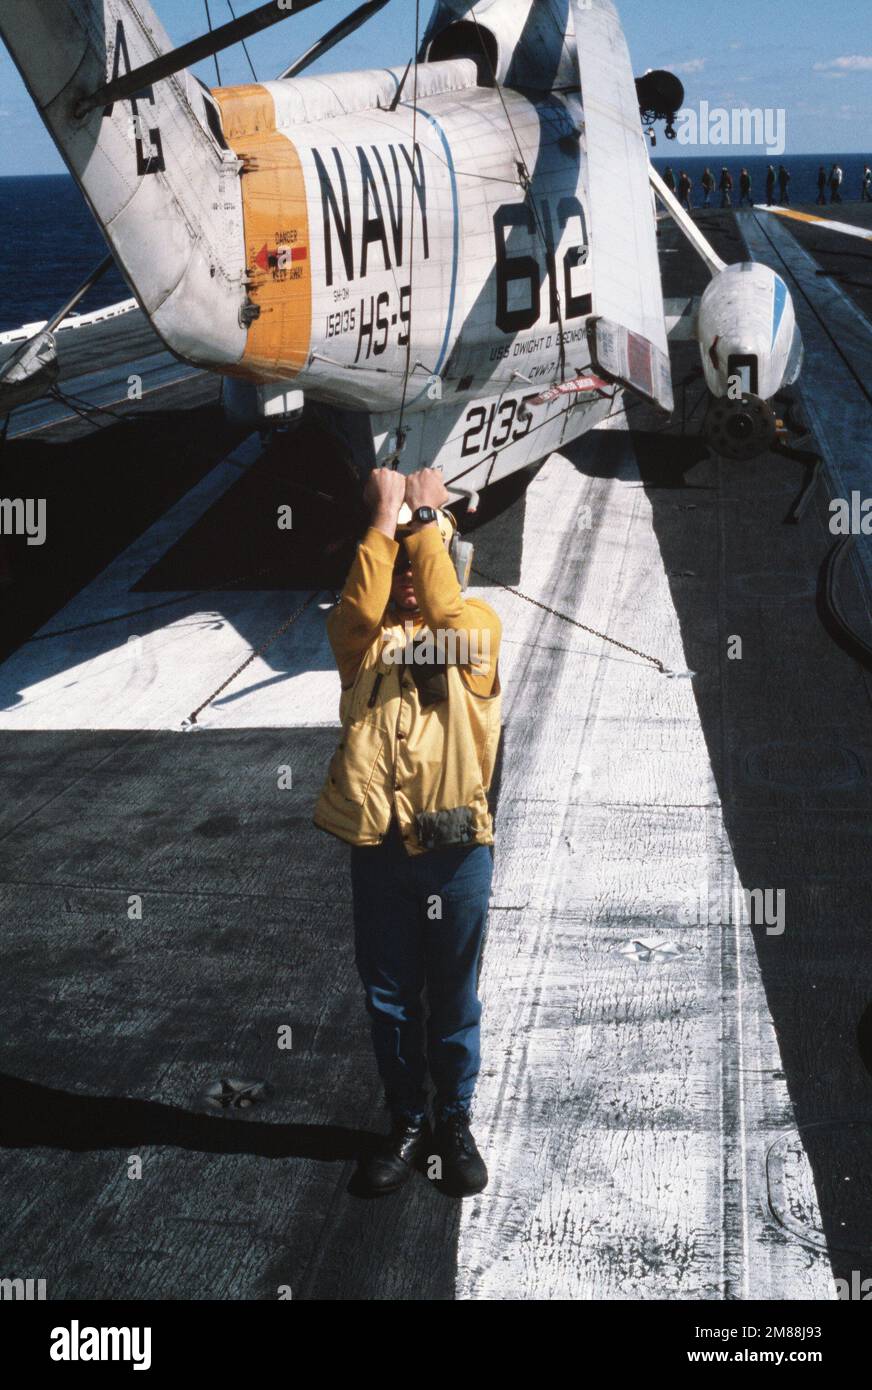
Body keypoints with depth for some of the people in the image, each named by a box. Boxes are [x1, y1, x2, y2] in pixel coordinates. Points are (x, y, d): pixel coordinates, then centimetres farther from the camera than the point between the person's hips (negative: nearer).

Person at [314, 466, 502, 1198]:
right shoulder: (362, 636, 7)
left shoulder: (478, 627, 4)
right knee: (389, 996, 11)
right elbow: (358, 610, -17)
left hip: (458, 846, -1)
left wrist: (425, 519, -13)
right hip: (377, 845, 2)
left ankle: (455, 1122, 27)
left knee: (455, 998, 10)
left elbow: (445, 612, -19)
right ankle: (406, 1124, 28)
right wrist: (384, 519, -13)